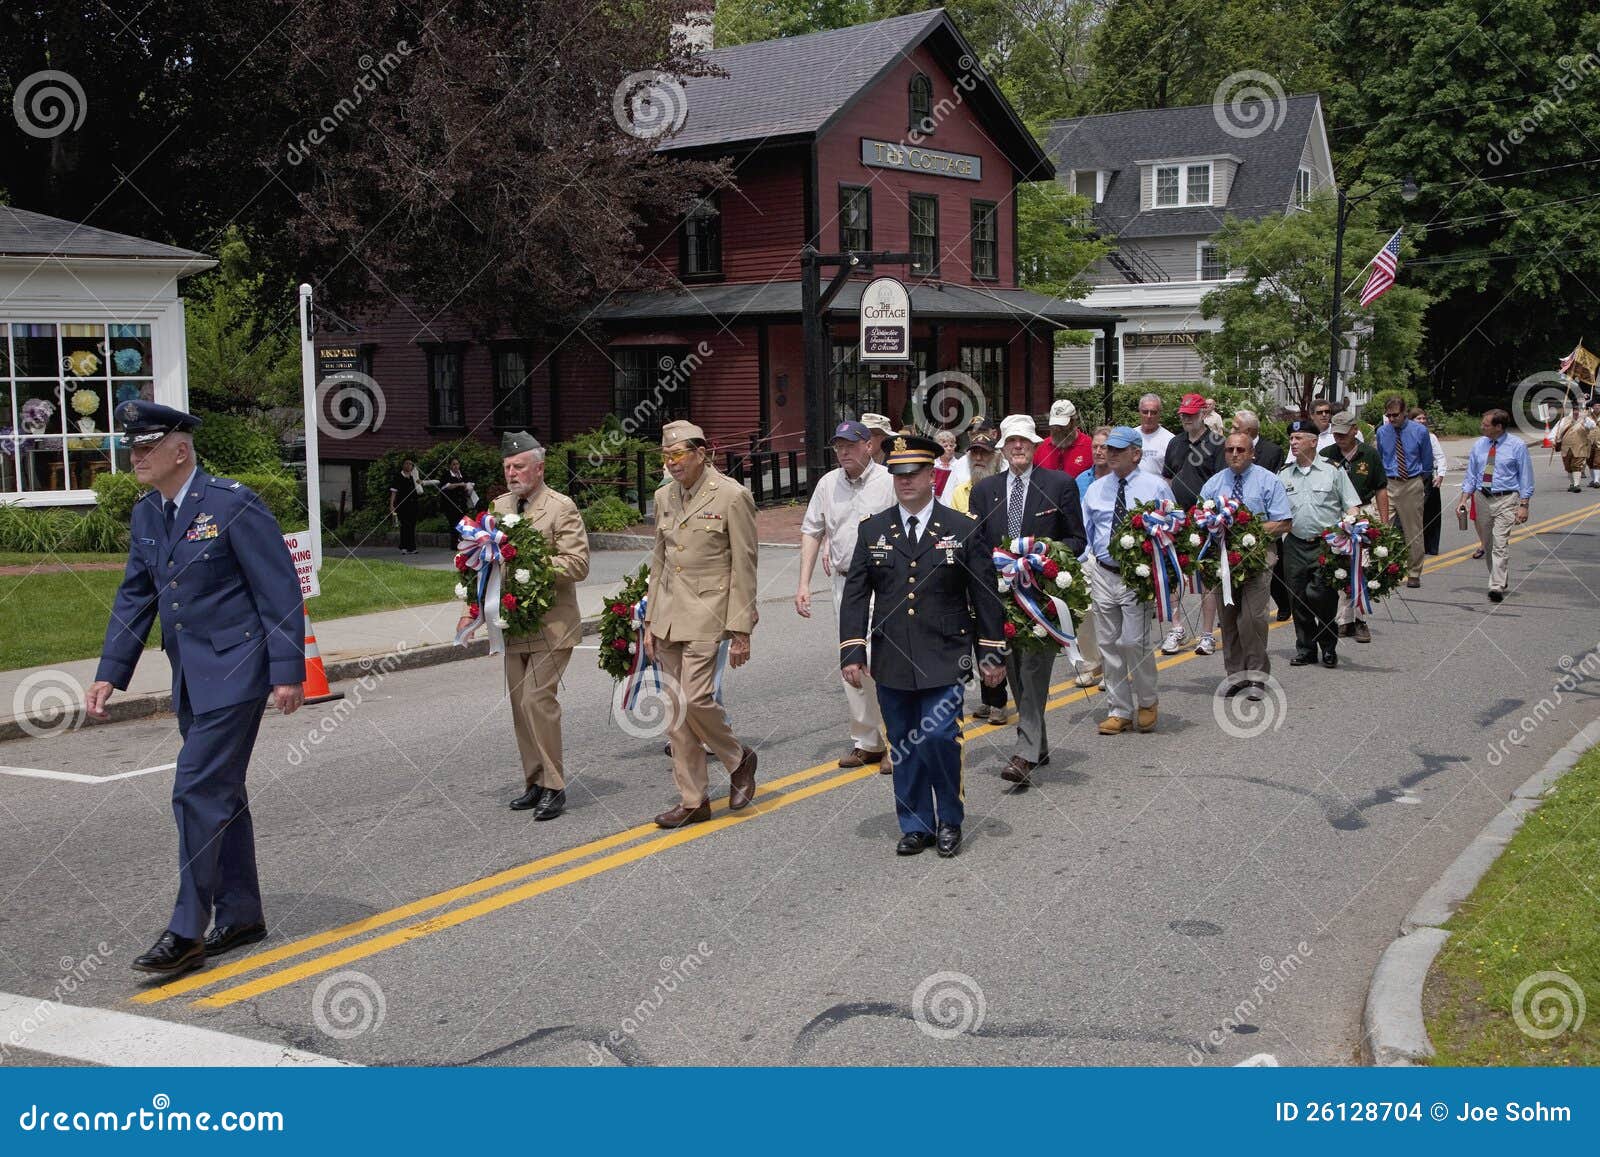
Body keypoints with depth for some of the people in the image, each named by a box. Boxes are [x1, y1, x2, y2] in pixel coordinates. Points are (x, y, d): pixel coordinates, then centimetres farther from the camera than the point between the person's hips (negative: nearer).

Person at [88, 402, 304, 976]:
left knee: (199, 792, -11)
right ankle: (241, 916, 25)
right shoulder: (145, 515, 10)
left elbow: (280, 591, -13)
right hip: (192, 678, 8)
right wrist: (109, 673, 10)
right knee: (220, 794, 14)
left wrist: (287, 672, -16)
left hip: (234, 673, -8)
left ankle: (188, 931, -5)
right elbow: (134, 597, 17)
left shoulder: (233, 504, -14)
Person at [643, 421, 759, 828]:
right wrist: (650, 622, 12)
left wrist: (740, 631, -11)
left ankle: (738, 759, 14)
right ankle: (692, 801, 14)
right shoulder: (664, 497, 10)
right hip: (669, 614, 7)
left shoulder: (732, 496, -9)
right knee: (674, 708, 6)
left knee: (695, 698, -15)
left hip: (708, 612, -7)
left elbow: (743, 568, -9)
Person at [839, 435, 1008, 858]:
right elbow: (855, 596, 6)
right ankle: (915, 825, 21)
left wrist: (992, 653, 2)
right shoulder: (872, 530, 6)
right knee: (904, 747, 8)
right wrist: (852, 652, -2)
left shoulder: (963, 529, 1)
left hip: (944, 660, -2)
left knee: (939, 737, -11)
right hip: (892, 661, 3)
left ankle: (949, 821, 9)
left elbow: (986, 596, 4)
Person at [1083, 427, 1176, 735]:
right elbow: (1083, 532, 17)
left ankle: (1147, 703, 12)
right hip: (1102, 573, 4)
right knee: (1108, 645, 7)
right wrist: (1082, 566, 4)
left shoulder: (1156, 487, 1)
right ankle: (1119, 710, 16)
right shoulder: (1095, 489, 11)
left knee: (1134, 643, -11)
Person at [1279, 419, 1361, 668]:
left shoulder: (1332, 470, 4)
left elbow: (1352, 507, 2)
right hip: (1295, 545, 4)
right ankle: (1305, 649, 16)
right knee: (1298, 598, 3)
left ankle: (1329, 647, 7)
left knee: (1320, 595, -13)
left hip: (1327, 546, -4)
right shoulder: (1283, 475, 13)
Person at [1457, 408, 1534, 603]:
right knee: (1487, 545, 13)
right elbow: (1471, 475, 12)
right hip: (1482, 499, 5)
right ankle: (1498, 579, 30)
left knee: (1500, 545, -13)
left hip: (1506, 500, -5)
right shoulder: (1479, 445, 7)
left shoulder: (1516, 446, -4)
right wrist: (1464, 499, 2)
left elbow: (1525, 477, -2)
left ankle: (1497, 587, -15)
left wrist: (1523, 506, -9)